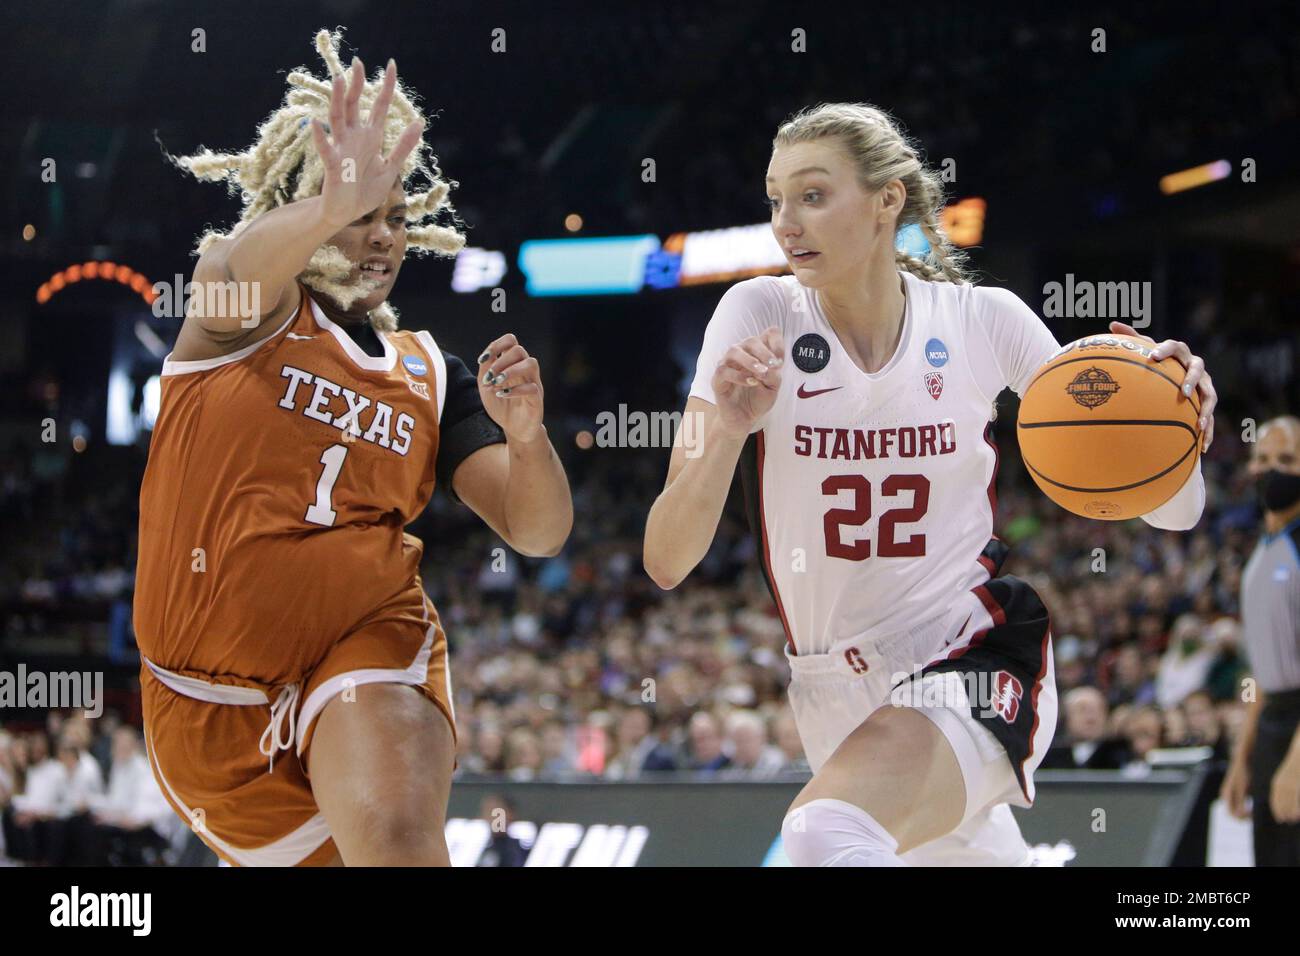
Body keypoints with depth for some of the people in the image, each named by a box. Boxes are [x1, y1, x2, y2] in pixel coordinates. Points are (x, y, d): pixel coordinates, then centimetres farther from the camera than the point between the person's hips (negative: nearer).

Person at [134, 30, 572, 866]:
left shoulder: (431, 378, 12)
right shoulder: (255, 315, 2)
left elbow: (537, 532, 5)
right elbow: (233, 275, -24)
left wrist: (526, 435, -18)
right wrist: (332, 208, -47)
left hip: (370, 643, 0)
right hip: (211, 692, 0)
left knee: (396, 836, -30)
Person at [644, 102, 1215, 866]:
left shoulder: (984, 322, -8)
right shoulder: (759, 314, -9)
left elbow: (1168, 509, -2)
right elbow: (667, 564, -14)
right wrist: (727, 429, -31)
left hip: (976, 666, -3)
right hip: (834, 690, 3)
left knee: (827, 834, -33)